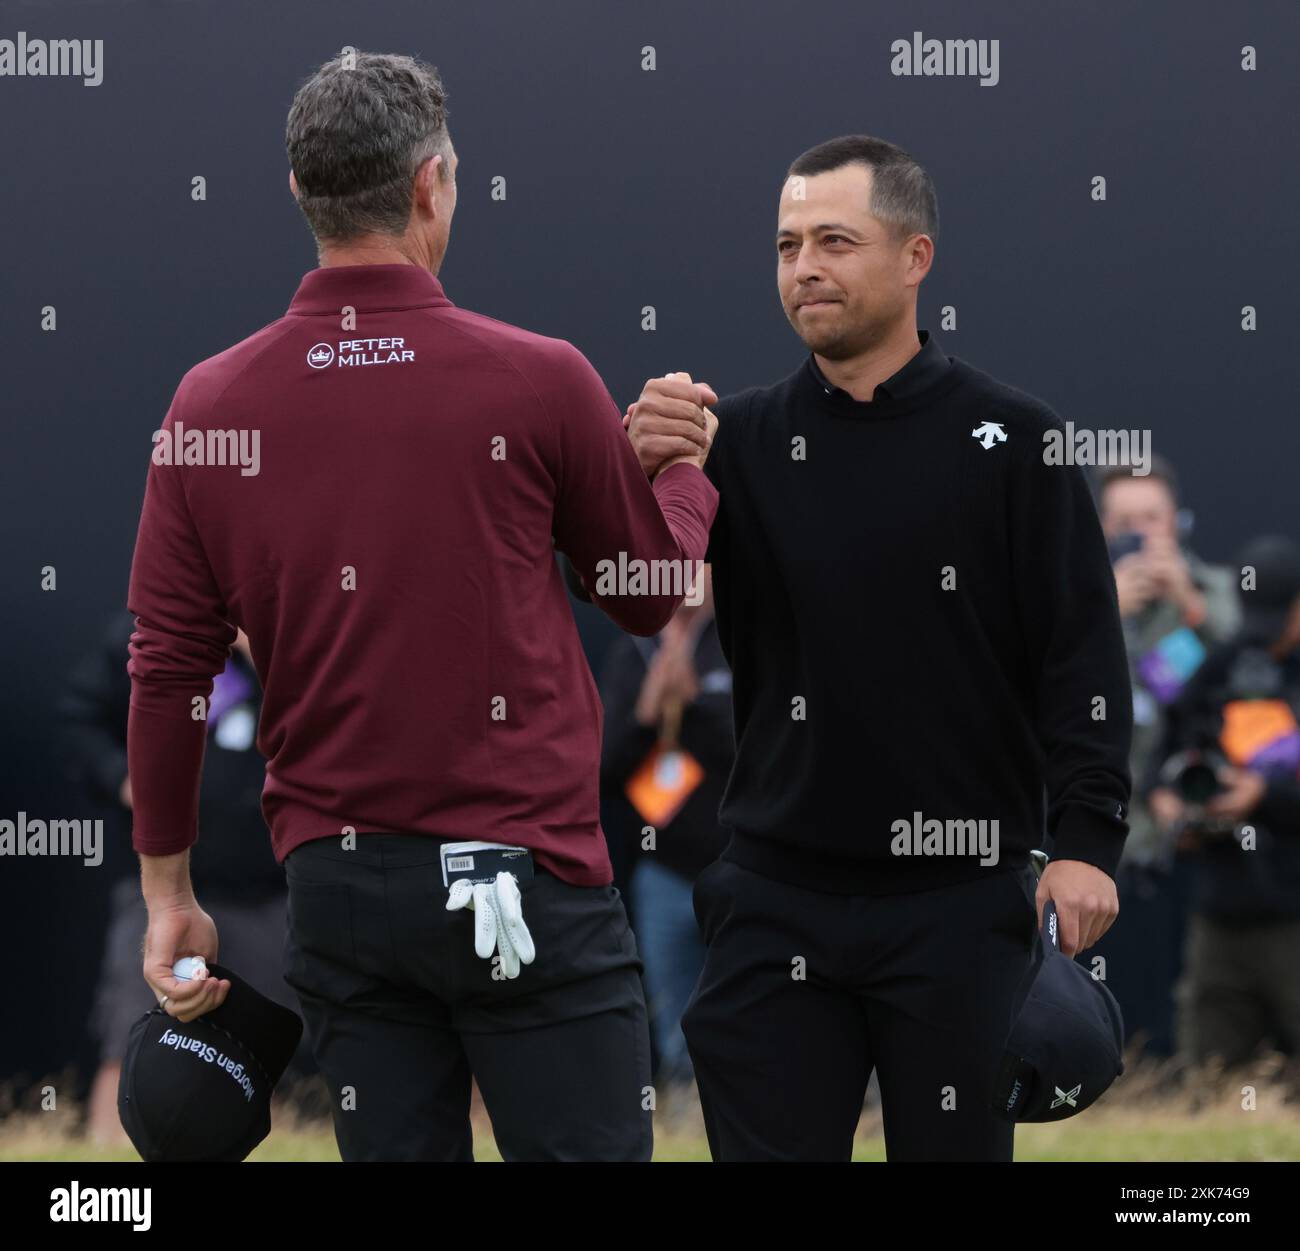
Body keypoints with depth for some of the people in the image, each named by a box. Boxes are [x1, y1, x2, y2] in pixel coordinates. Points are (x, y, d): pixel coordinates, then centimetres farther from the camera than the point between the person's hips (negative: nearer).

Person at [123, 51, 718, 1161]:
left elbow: (167, 668, 4)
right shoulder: (538, 380, -8)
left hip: (335, 886, 4)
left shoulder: (212, 402, 1)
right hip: (524, 880, -4)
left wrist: (167, 891, 14)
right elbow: (650, 598, 7)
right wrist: (687, 469, 28)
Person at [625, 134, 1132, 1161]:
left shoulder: (1010, 440, -1)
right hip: (777, 901, 2)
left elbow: (1083, 653, -4)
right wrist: (645, 478, -17)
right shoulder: (741, 439, 7)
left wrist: (1086, 840, -13)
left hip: (958, 903, -2)